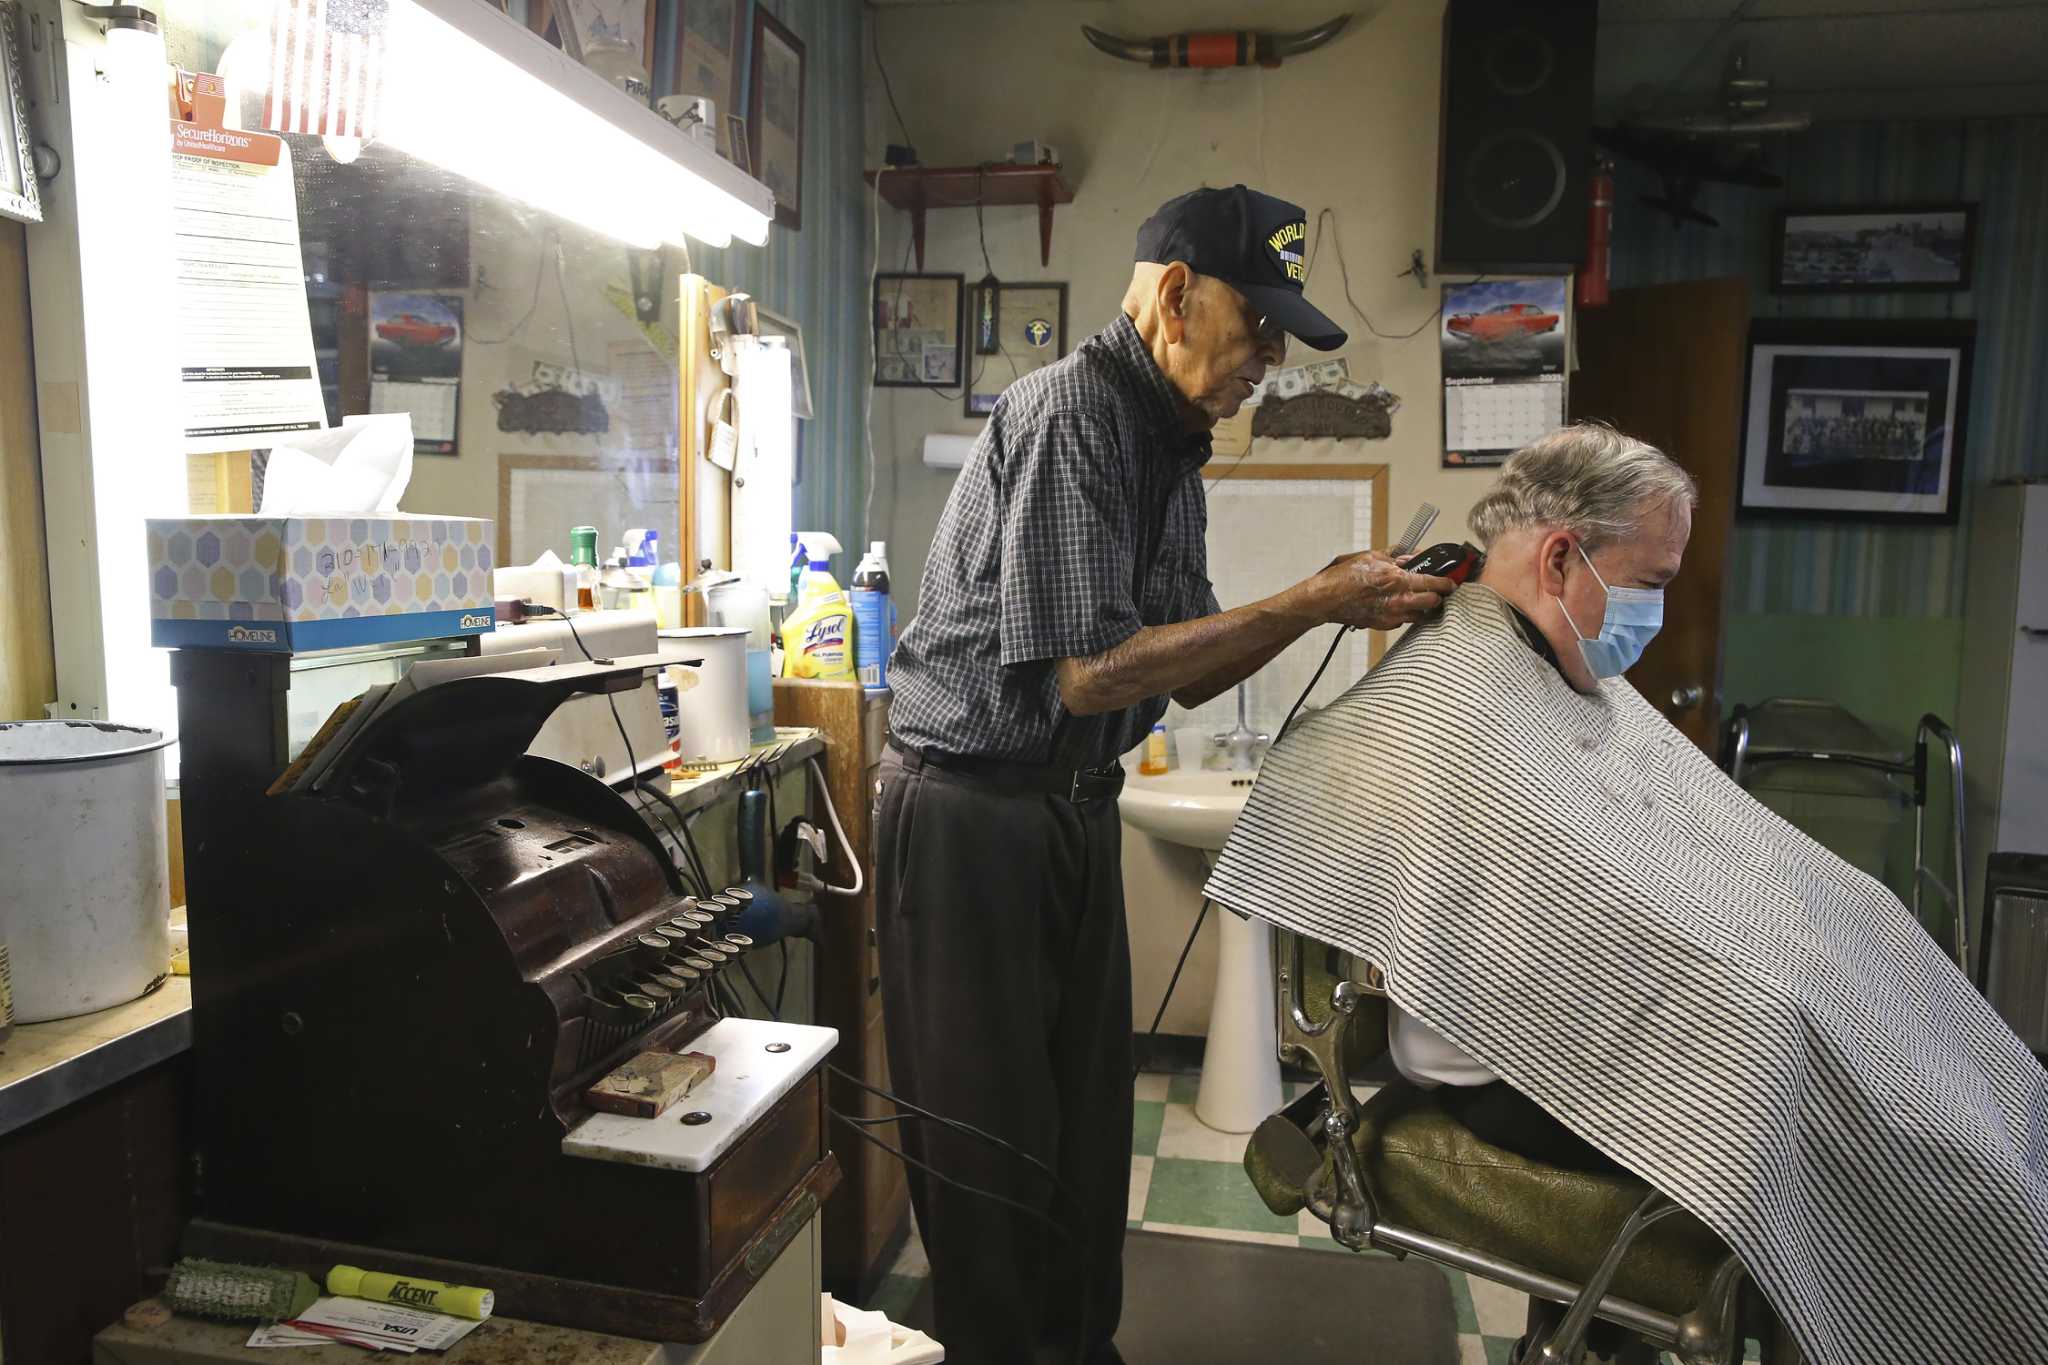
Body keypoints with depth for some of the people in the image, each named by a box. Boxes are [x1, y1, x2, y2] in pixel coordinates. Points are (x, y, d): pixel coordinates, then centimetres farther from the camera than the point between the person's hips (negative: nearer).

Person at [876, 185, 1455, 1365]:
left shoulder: (1175, 447, 9)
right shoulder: (1069, 414, -19)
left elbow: (1187, 677, 10)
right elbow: (1088, 673, -25)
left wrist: (1332, 601, -3)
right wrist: (1312, 604, -20)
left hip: (1077, 806, 9)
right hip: (976, 812, -8)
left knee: (1089, 1112, 17)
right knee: (996, 1135, 6)